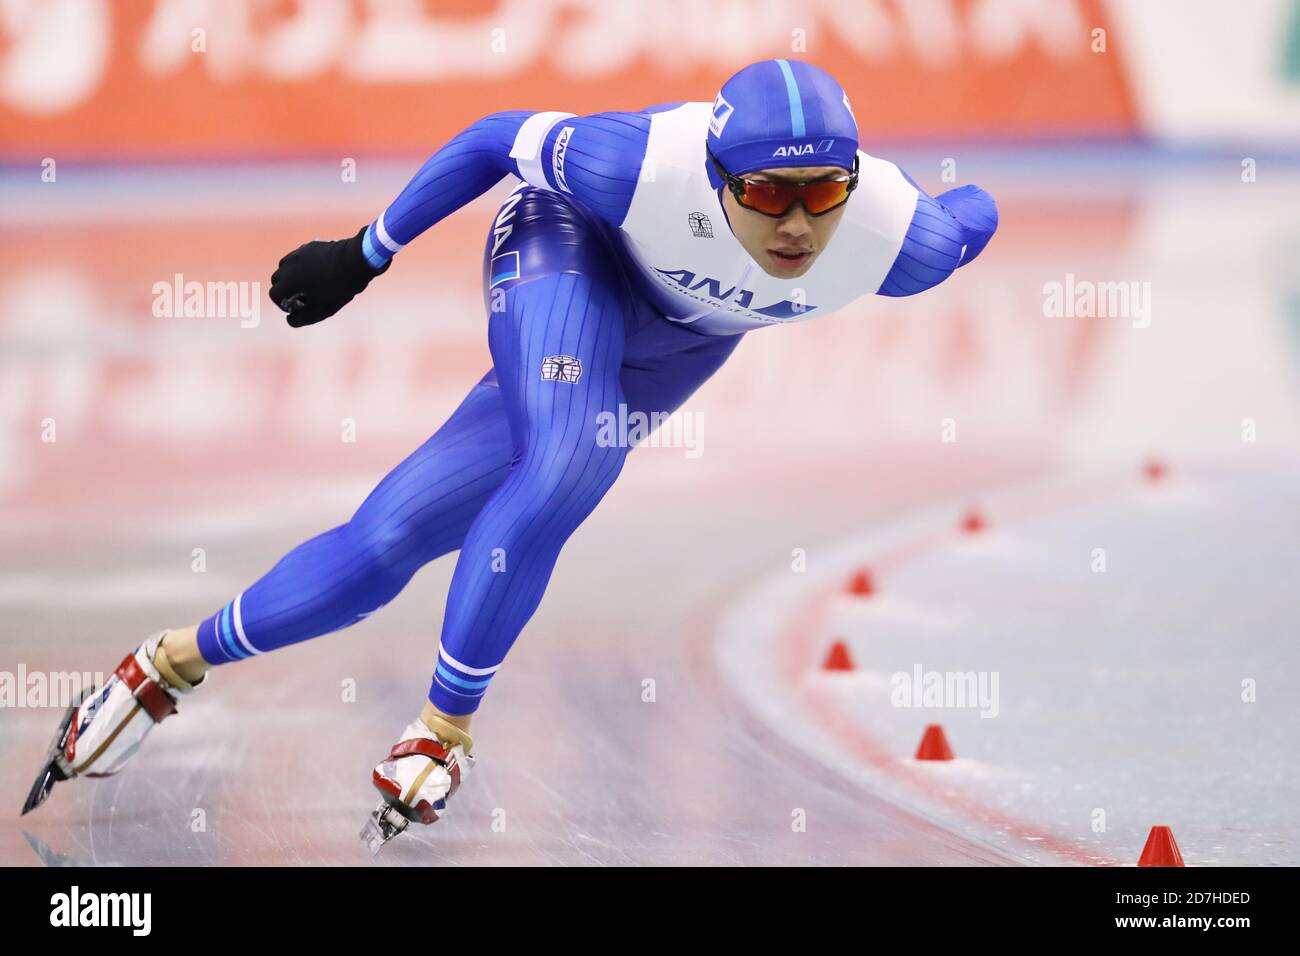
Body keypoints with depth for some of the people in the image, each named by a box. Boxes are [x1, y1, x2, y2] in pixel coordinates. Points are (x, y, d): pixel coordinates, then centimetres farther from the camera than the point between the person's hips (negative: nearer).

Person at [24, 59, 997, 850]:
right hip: (570, 242, -3)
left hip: (673, 345, 3)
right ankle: (447, 725, -11)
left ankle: (182, 658, 8)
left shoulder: (897, 238, -33)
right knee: (570, 466, -32)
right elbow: (503, 138, -19)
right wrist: (364, 255, -9)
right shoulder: (649, 164, -38)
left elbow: (975, 214, -10)